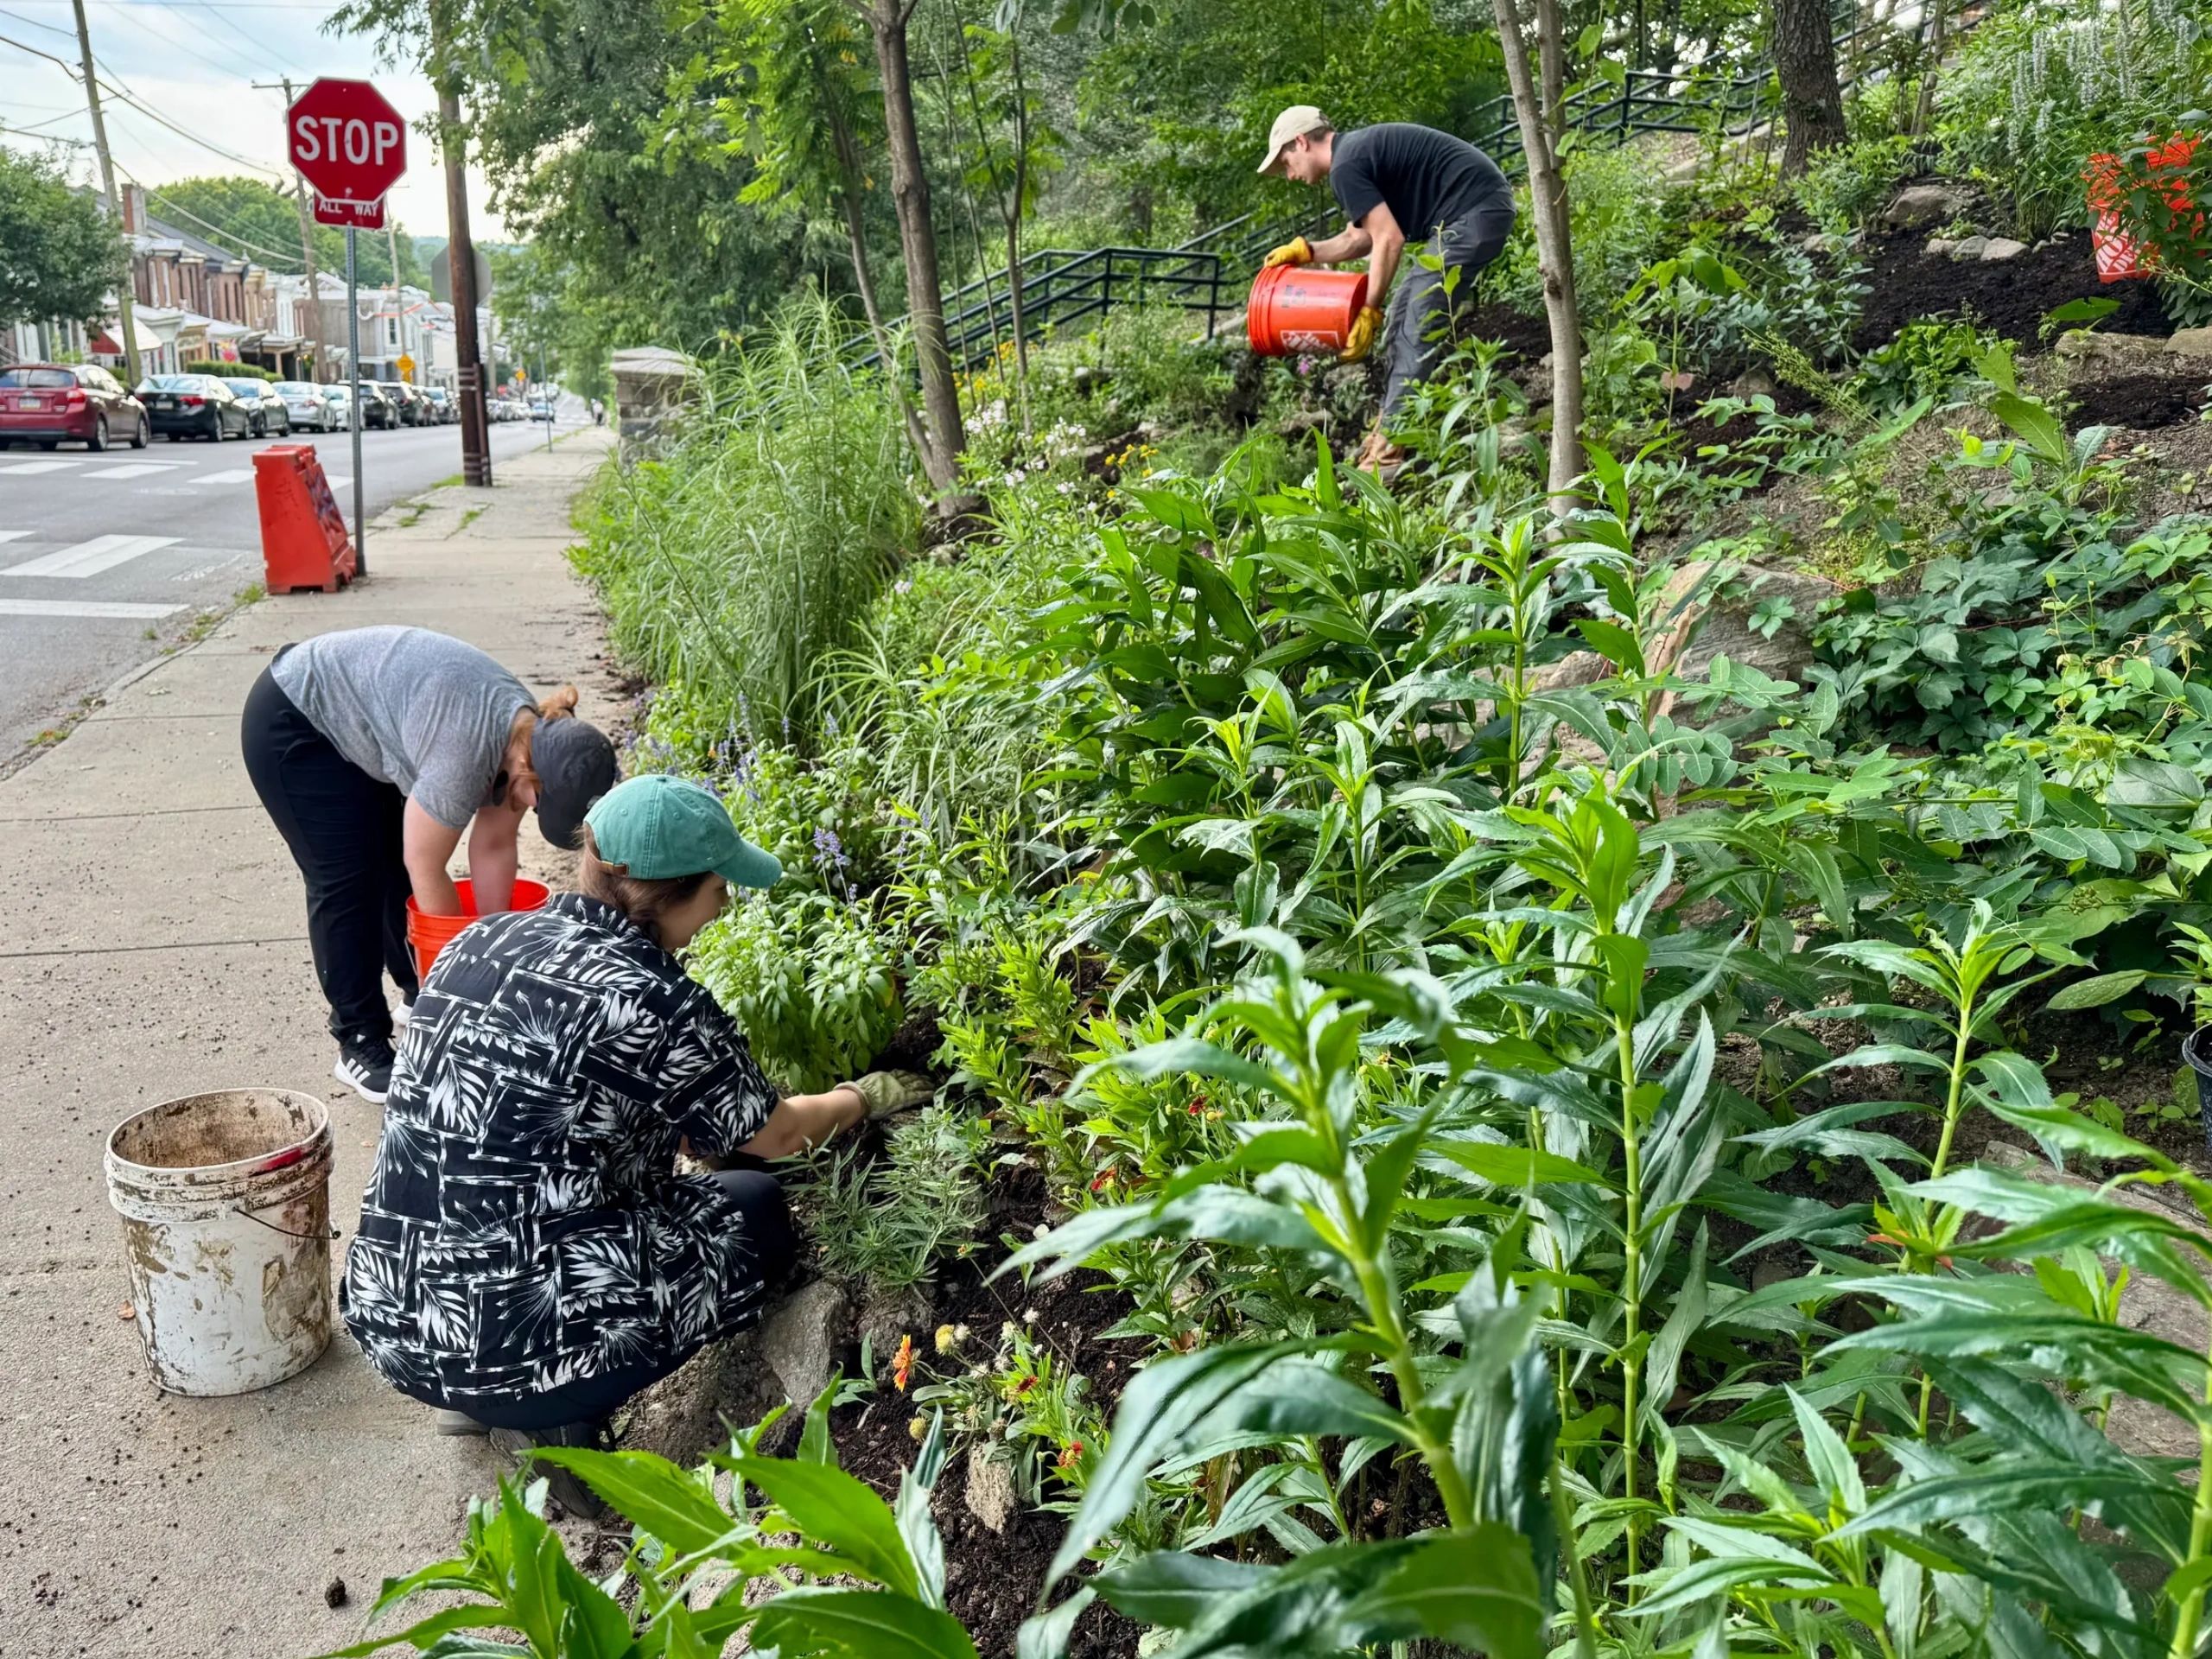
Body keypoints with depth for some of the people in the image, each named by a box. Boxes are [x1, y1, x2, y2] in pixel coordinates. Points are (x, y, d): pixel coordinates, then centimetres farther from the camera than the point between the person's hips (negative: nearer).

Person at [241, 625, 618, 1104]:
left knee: (398, 864, 9)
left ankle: (420, 993, 26)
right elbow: (427, 870, -24)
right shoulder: (467, 748, -36)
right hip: (290, 723, -8)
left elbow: (493, 847, -4)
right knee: (348, 879, -9)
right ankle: (360, 1045, -1)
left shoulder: (531, 733, -12)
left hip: (354, 723, 8)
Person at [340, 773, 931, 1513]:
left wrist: (686, 1123, 27)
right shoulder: (653, 1003, -17)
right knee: (756, 1212, 13)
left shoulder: (481, 942, 3)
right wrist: (868, 1096, 20)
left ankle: (482, 1400, 17)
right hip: (508, 1350, -7)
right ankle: (559, 1420, 5)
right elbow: (774, 1134, 1)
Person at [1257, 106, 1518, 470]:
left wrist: (1369, 312, -12)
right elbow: (1359, 239, 26)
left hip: (1474, 211, -11)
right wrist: (1304, 251, 17)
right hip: (1486, 206, 11)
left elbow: (1389, 240, -17)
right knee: (1405, 316, 15)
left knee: (1418, 328, -13)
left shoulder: (1345, 166, -13)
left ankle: (1390, 452, -15)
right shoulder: (1357, 151, 19)